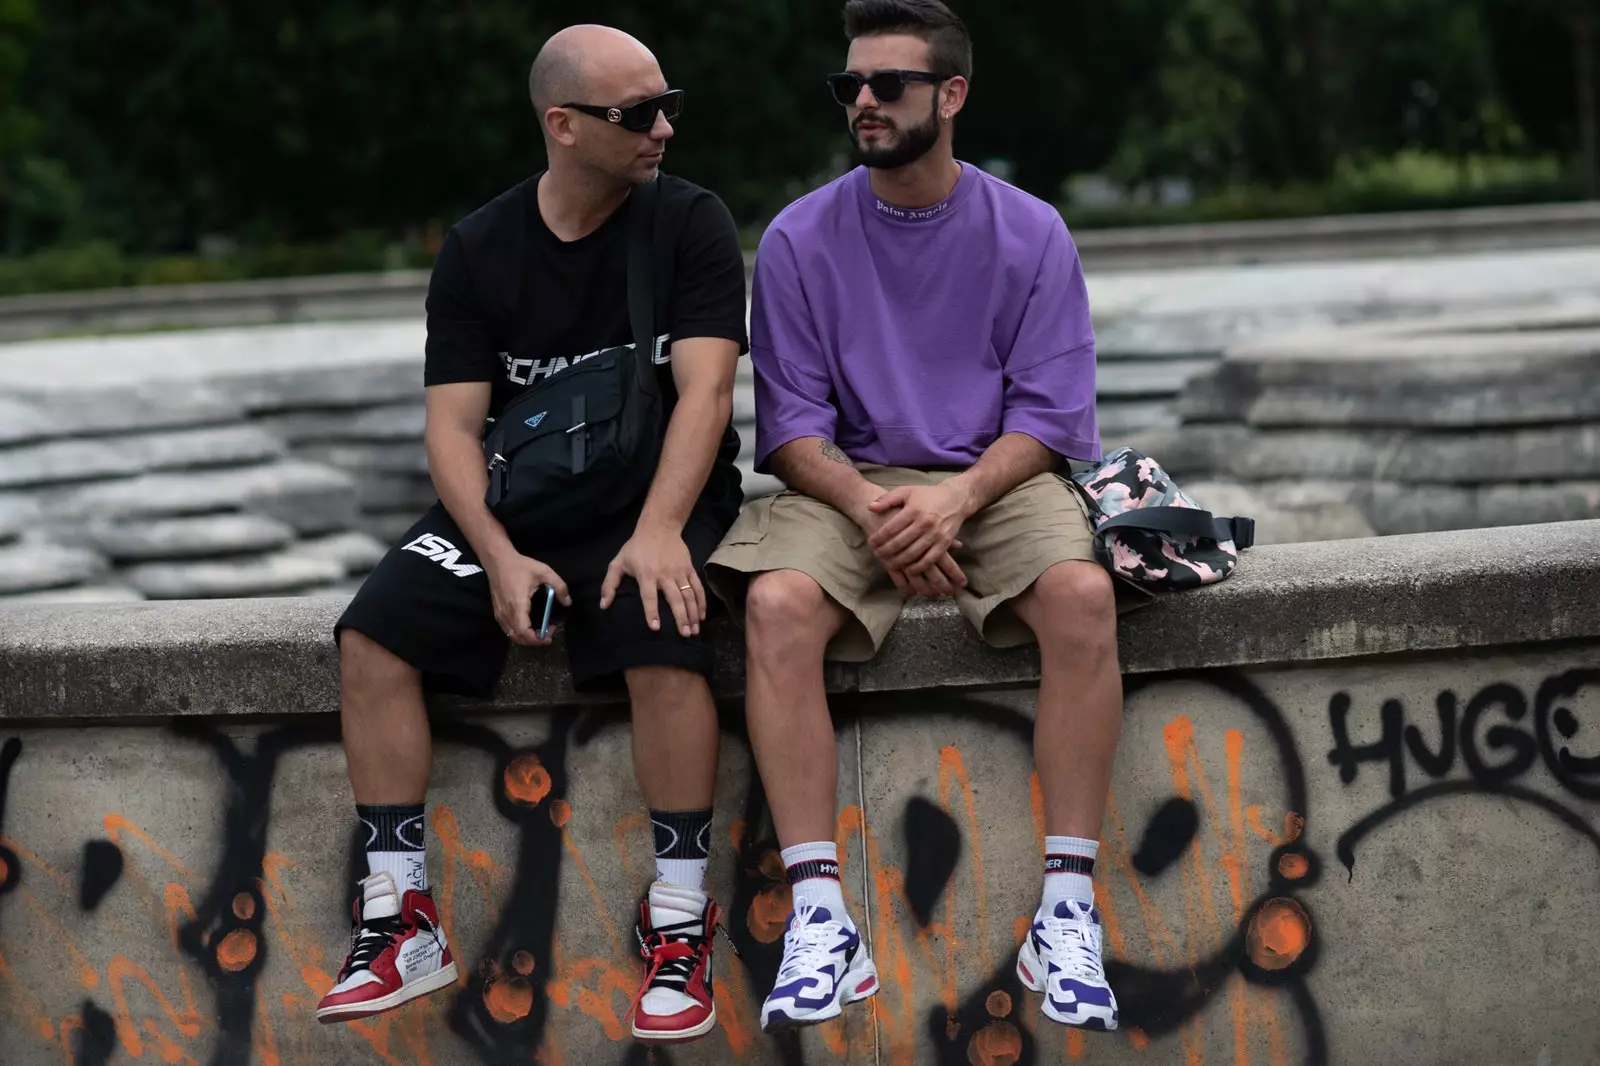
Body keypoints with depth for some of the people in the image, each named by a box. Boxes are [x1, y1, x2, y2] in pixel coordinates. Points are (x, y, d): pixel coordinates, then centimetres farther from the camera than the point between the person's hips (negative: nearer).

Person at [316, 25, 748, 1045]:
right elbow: (454, 424, -2)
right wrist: (500, 557, -18)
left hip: (657, 501, -3)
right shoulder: (480, 249, 3)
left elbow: (705, 390, -14)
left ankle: (680, 928, -23)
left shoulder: (690, 223, -4)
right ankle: (403, 926, -13)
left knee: (662, 637, -34)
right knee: (373, 635, -19)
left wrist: (657, 531, -29)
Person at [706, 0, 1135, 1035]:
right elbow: (792, 419, 1)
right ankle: (820, 916, -31)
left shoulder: (1029, 233, 2)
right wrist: (867, 503, -19)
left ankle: (1068, 909, -28)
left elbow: (1047, 412, -2)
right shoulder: (800, 240, 4)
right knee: (778, 605, -32)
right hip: (850, 484, 1)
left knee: (1081, 594, -32)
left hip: (997, 477, 0)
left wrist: (956, 497, -20)